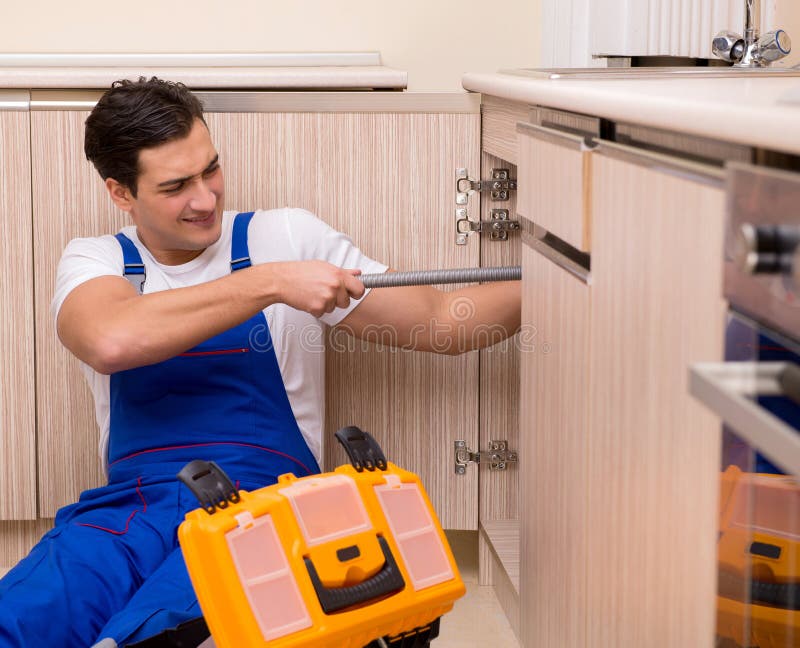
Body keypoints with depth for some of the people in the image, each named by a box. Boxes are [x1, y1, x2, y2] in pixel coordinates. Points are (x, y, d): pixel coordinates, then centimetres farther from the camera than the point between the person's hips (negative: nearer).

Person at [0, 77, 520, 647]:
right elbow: (111, 340, -15)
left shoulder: (285, 237, 10)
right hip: (131, 510, 2)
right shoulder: (95, 260, 11)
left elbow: (439, 322, 9)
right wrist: (270, 283, -16)